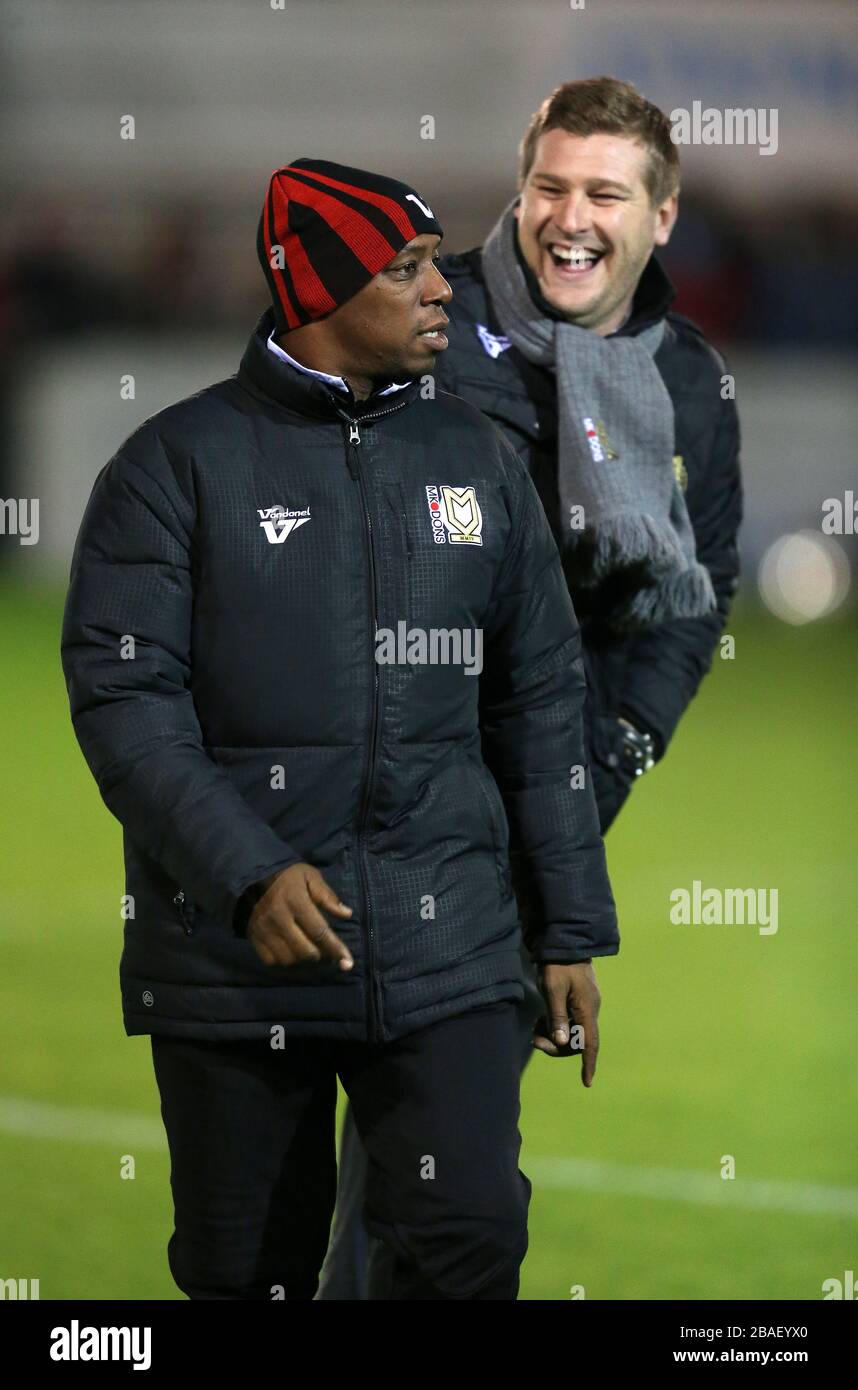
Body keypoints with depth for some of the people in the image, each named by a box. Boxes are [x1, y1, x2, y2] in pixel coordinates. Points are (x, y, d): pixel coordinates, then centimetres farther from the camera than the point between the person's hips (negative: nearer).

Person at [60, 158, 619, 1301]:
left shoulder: (479, 461, 11)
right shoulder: (179, 465, -2)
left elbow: (540, 704, 15)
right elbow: (122, 699, -9)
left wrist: (574, 929, 11)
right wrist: (249, 876, -22)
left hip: (444, 948, 2)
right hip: (230, 949, -2)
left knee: (472, 1242, -14)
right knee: (246, 1271, 6)